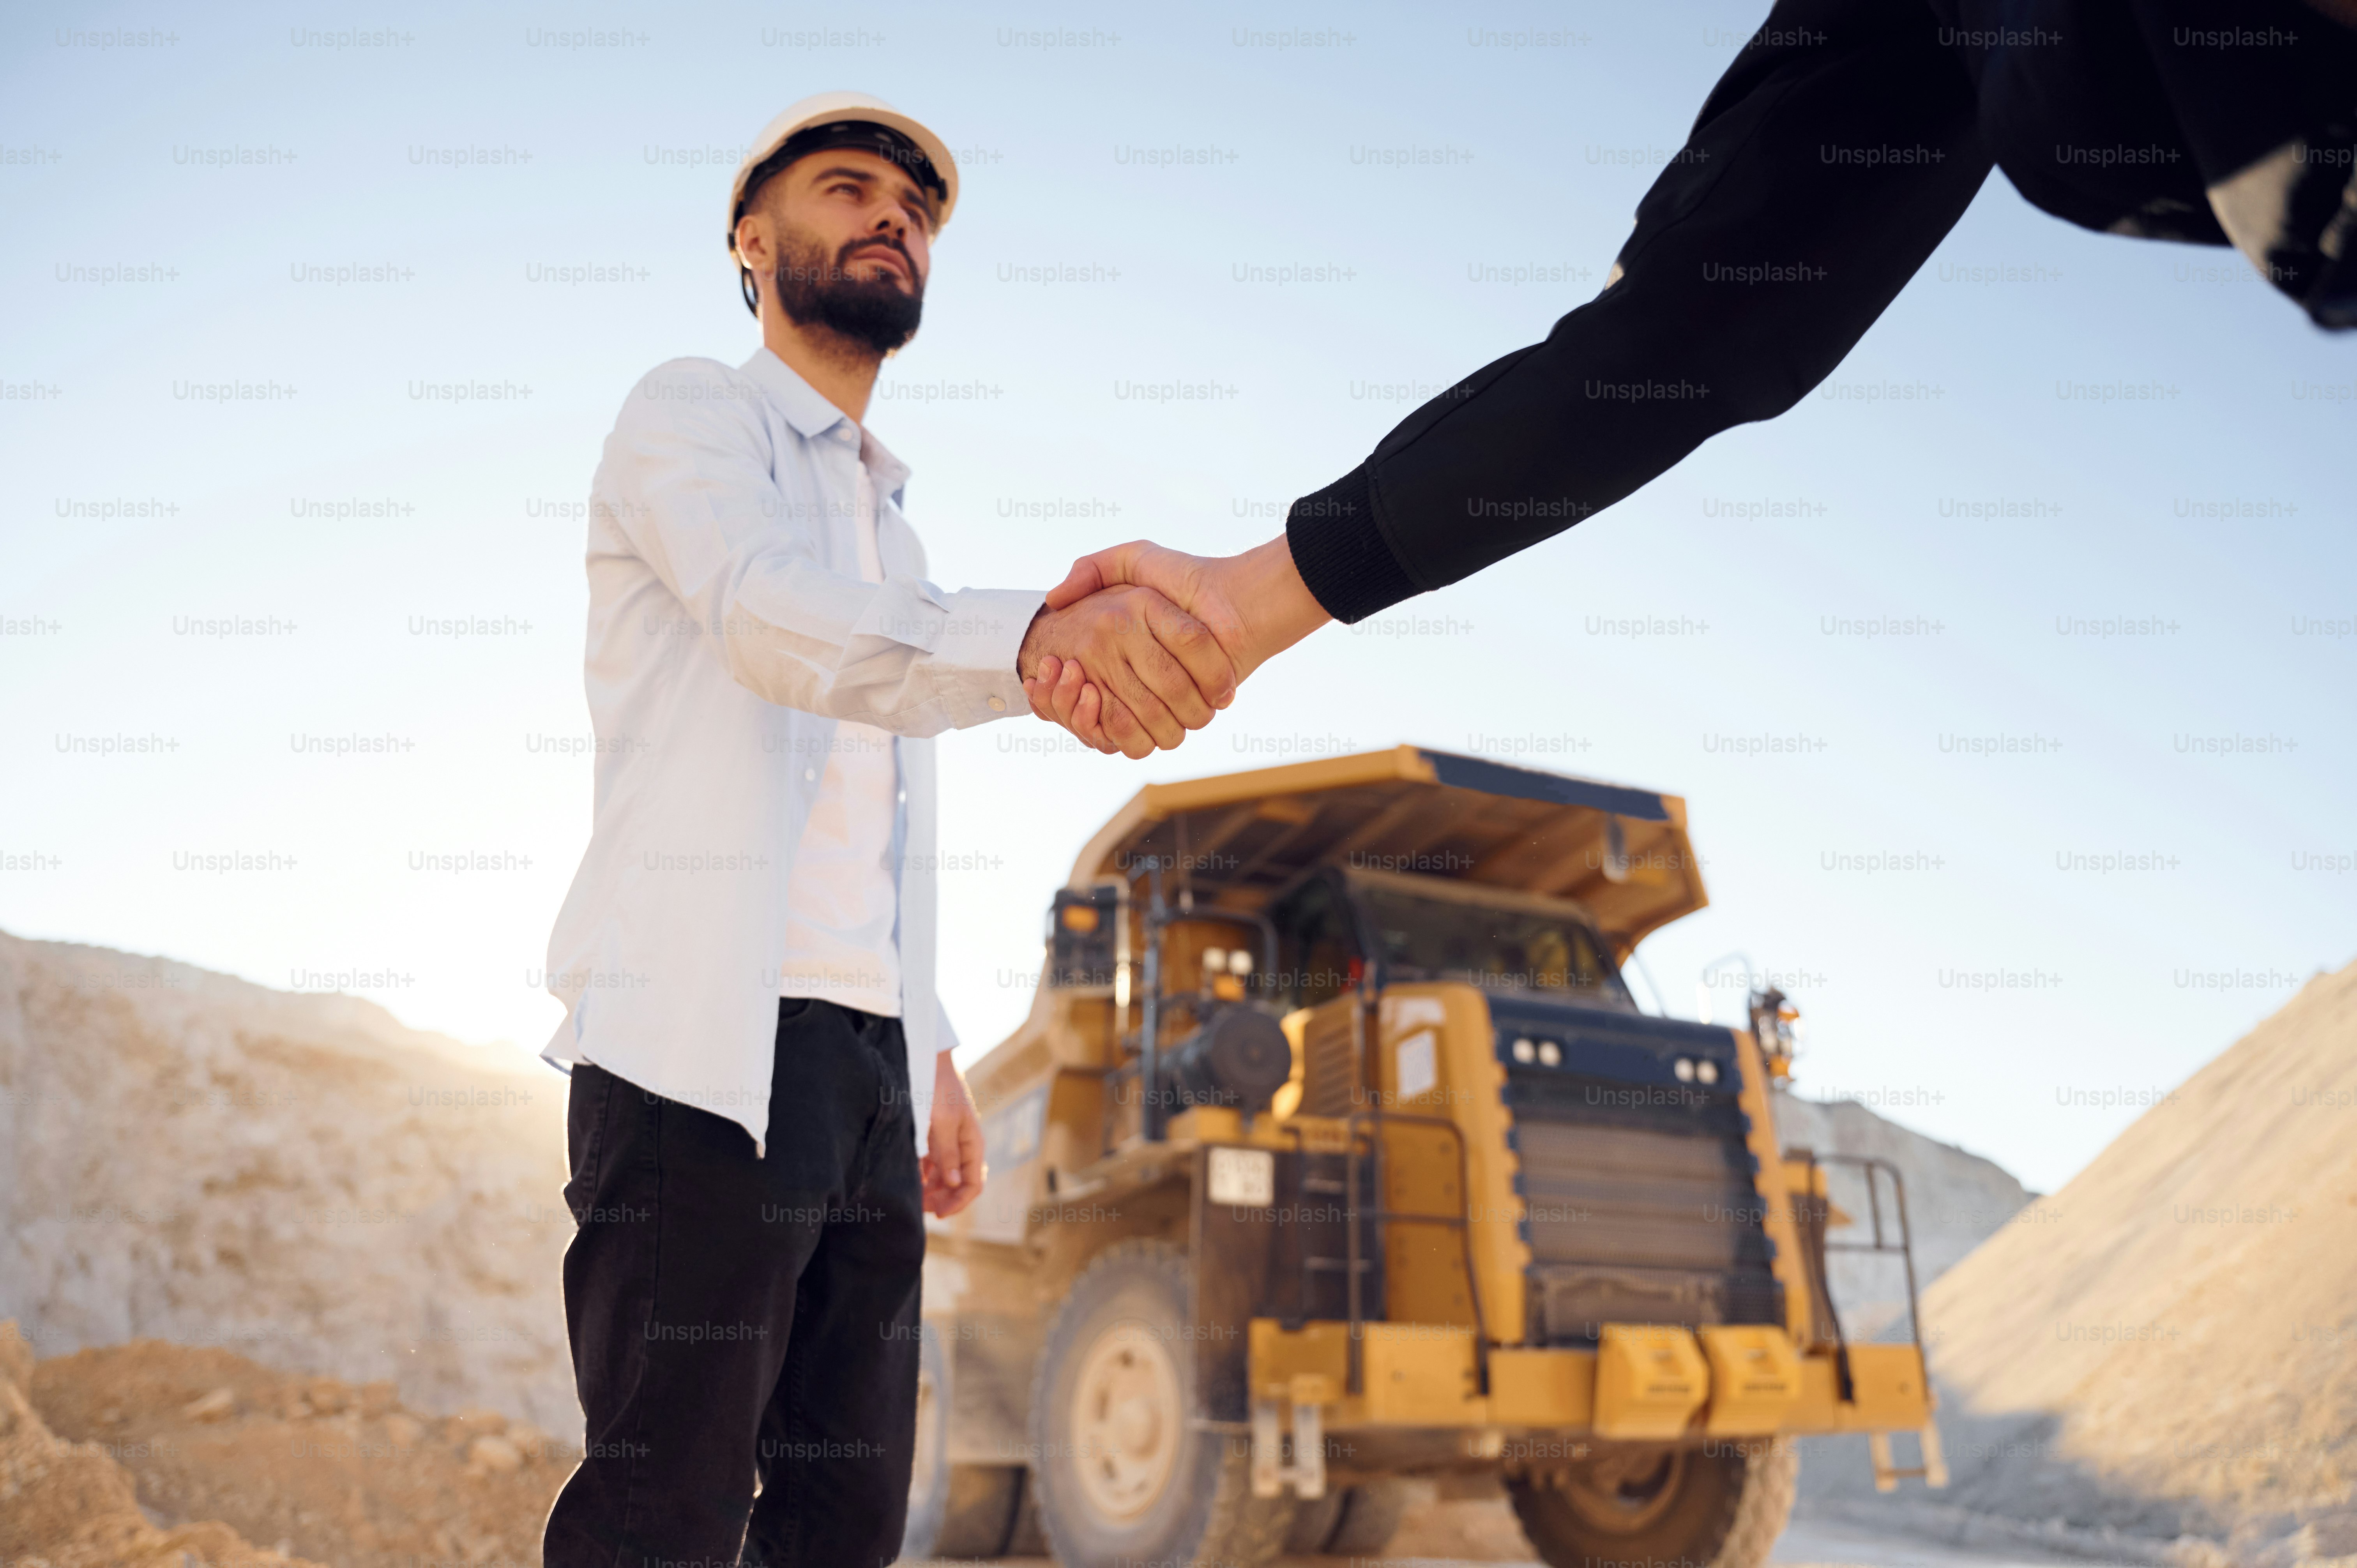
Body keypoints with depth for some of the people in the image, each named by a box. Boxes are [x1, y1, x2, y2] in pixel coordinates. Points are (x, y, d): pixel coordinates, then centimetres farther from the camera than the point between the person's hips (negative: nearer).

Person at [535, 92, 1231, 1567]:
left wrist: (932, 1051, 17)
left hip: (866, 1050, 7)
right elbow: (775, 617, -21)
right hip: (704, 1041, -7)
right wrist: (1038, 634, -40)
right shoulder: (692, 413, 3)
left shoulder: (886, 520, 26)